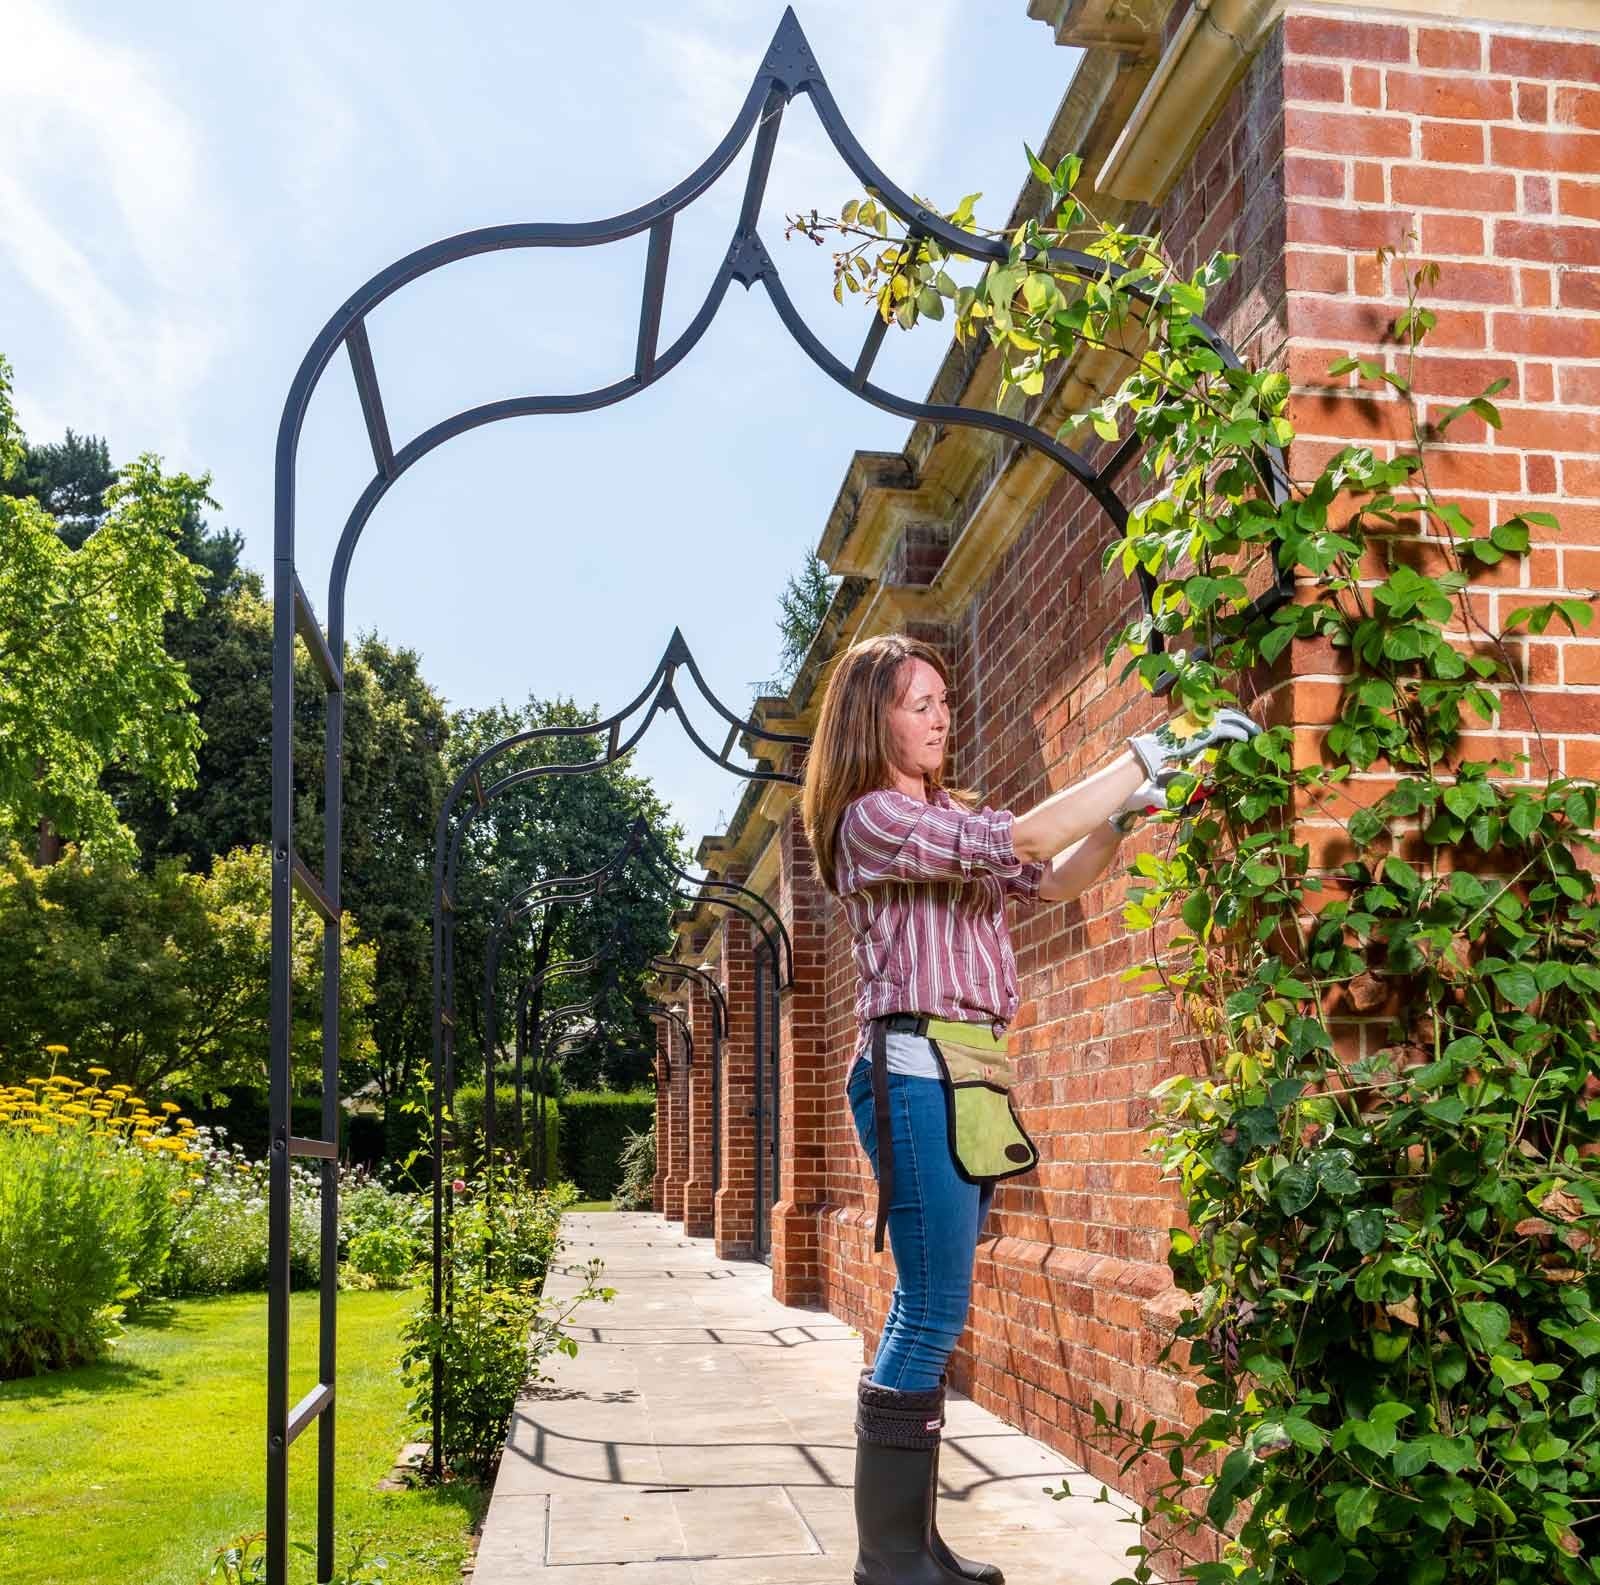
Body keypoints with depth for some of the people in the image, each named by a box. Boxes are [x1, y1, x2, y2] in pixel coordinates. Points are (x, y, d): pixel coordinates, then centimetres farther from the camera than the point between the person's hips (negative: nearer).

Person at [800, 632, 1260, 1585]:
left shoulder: (947, 819, 20)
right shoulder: (870, 818, -9)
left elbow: (1050, 882, 19)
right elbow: (1020, 840, -19)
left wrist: (1126, 816, 2)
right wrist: (1149, 755, -17)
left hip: (961, 1072, 9)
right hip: (915, 1070, -9)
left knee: (929, 1314, 9)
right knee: (934, 1313, -10)